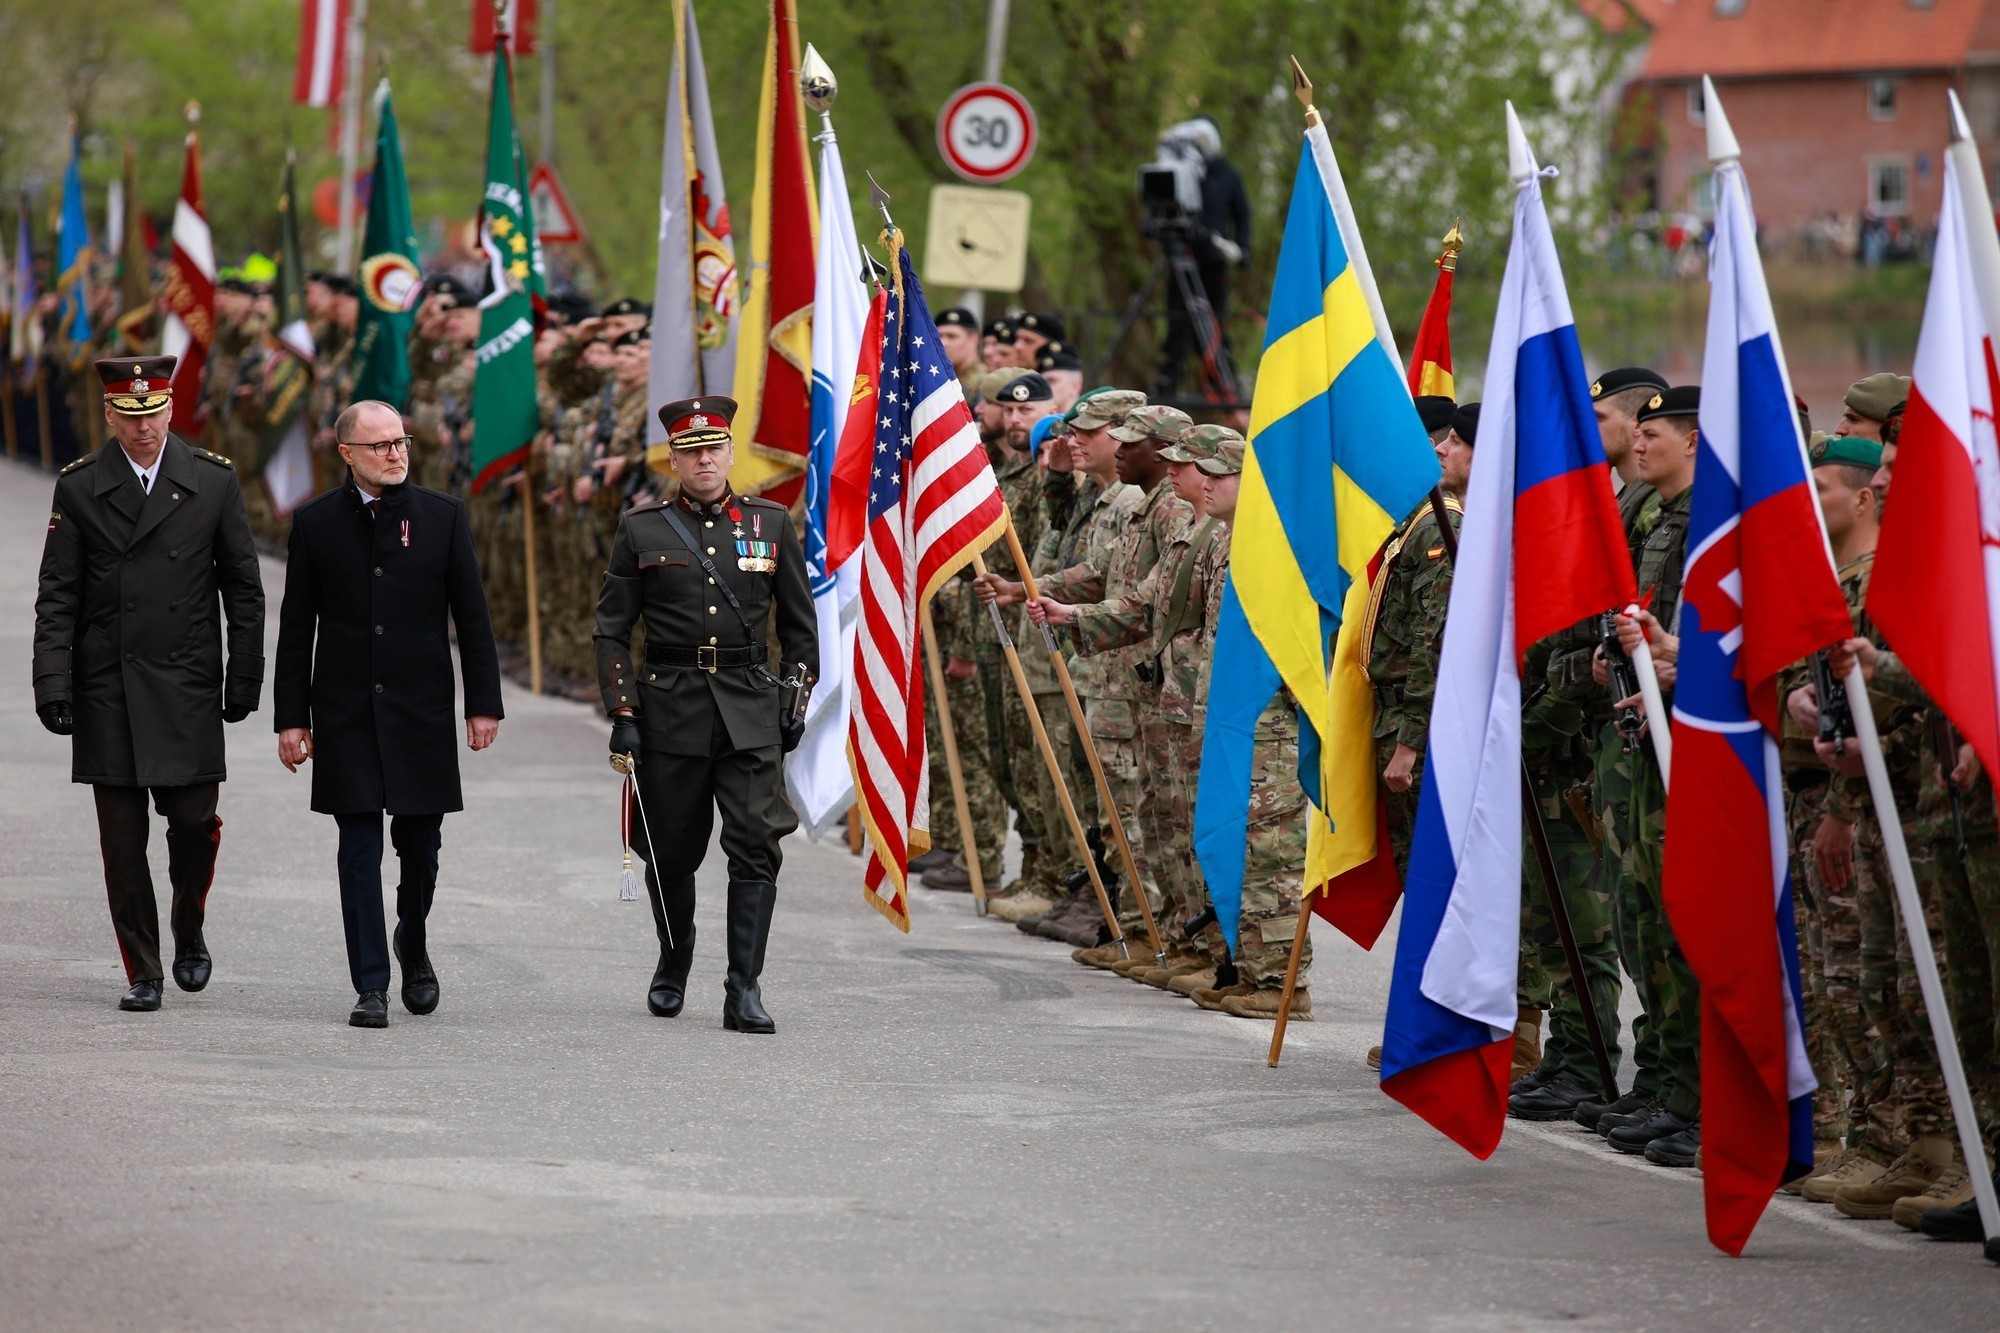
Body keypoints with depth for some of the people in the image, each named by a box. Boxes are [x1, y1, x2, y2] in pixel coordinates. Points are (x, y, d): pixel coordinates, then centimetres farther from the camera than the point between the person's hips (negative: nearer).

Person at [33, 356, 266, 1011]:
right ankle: (142, 973, 9)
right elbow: (57, 598, 2)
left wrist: (244, 680, 4)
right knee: (123, 840, 1)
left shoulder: (214, 481, 3)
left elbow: (243, 588, 7)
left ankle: (189, 933, 25)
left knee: (193, 821, -3)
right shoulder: (79, 487, 2)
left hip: (187, 687, 0)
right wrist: (53, 686, -7)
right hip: (107, 692, 0)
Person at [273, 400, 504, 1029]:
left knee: (420, 846, 6)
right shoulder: (316, 522, 3)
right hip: (345, 712, 0)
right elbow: (296, 626, 5)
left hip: (421, 710, 1)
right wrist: (291, 716, 0)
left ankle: (413, 945, 34)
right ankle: (371, 986, 0)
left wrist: (483, 703, 0)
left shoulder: (443, 516, 3)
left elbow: (472, 616, 5)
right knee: (360, 848, -3)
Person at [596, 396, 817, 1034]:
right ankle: (674, 963, 32)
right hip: (670, 710, 0)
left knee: (756, 845, -10)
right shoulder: (642, 529, 3)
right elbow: (612, 628, 5)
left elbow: (798, 623, 13)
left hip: (750, 712, 0)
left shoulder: (770, 523, 7)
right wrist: (622, 713, -2)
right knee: (671, 851, 8)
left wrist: (796, 703, 8)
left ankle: (744, 989, -9)